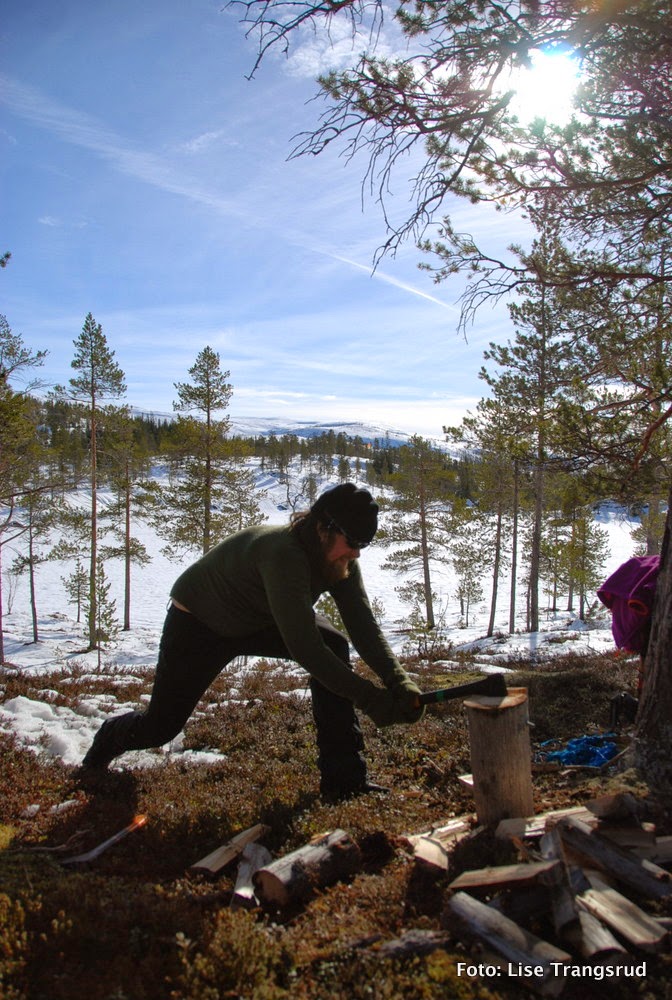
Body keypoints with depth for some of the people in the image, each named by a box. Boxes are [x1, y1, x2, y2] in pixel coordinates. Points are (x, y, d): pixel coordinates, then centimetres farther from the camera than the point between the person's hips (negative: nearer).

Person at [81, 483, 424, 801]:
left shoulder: (339, 557, -17)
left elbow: (364, 626, -21)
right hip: (198, 623, -6)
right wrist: (371, 698, -43)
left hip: (261, 621, 6)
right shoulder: (283, 553, -41)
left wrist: (398, 681, -36)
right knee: (161, 726, 5)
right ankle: (106, 742, 43)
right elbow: (304, 647, -44)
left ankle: (343, 776, -13)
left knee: (334, 645, -20)